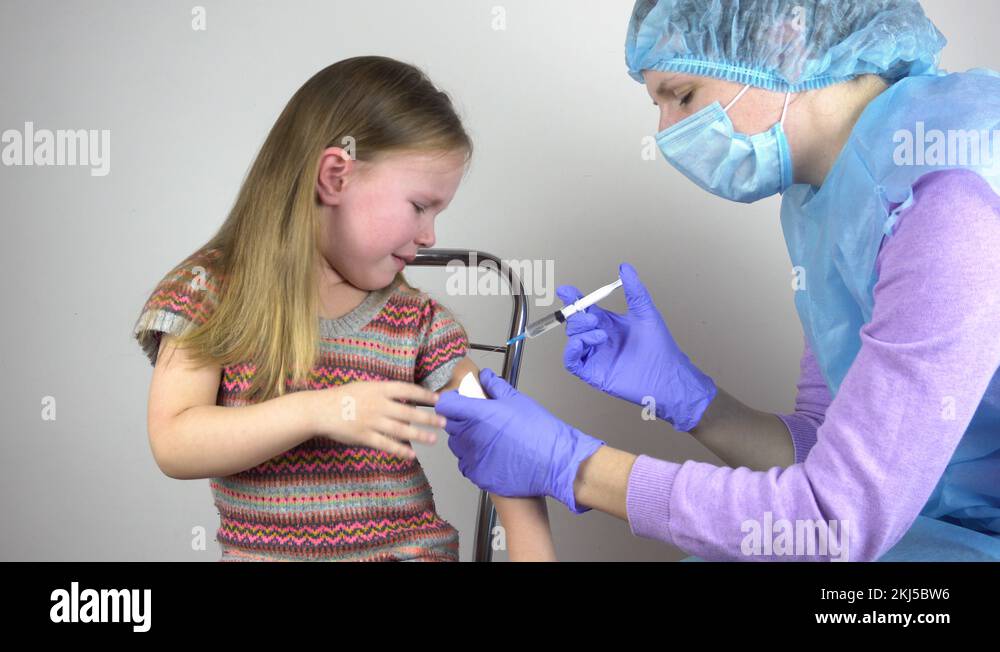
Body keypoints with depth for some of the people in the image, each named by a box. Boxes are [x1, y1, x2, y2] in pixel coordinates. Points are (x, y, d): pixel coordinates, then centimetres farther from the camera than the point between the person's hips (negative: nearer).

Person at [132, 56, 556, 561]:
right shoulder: (208, 290, -4)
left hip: (409, 548, 1)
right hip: (258, 549, -1)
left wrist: (535, 553, -14)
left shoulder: (418, 323, 0)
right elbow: (173, 446, -12)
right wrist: (317, 411, -25)